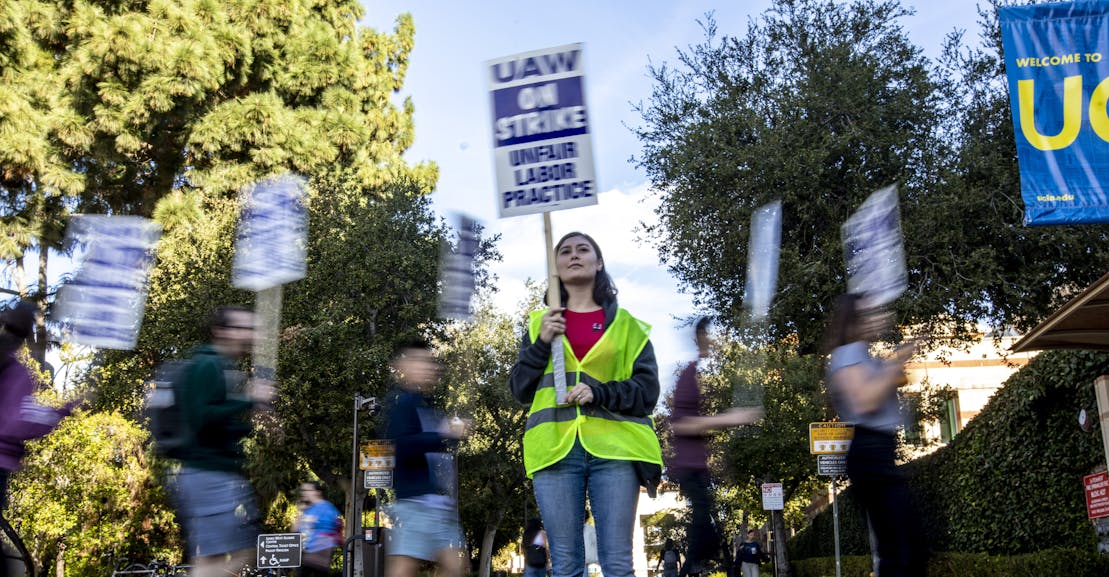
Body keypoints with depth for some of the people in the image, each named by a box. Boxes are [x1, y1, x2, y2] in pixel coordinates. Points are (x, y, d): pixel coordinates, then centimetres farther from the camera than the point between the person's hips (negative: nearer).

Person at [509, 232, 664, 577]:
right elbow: (519, 390, 11)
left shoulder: (626, 325, 13)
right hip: (555, 449, 1)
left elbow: (648, 390, 5)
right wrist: (542, 344, -4)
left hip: (613, 448, -1)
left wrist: (600, 393, -12)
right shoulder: (540, 324, 18)